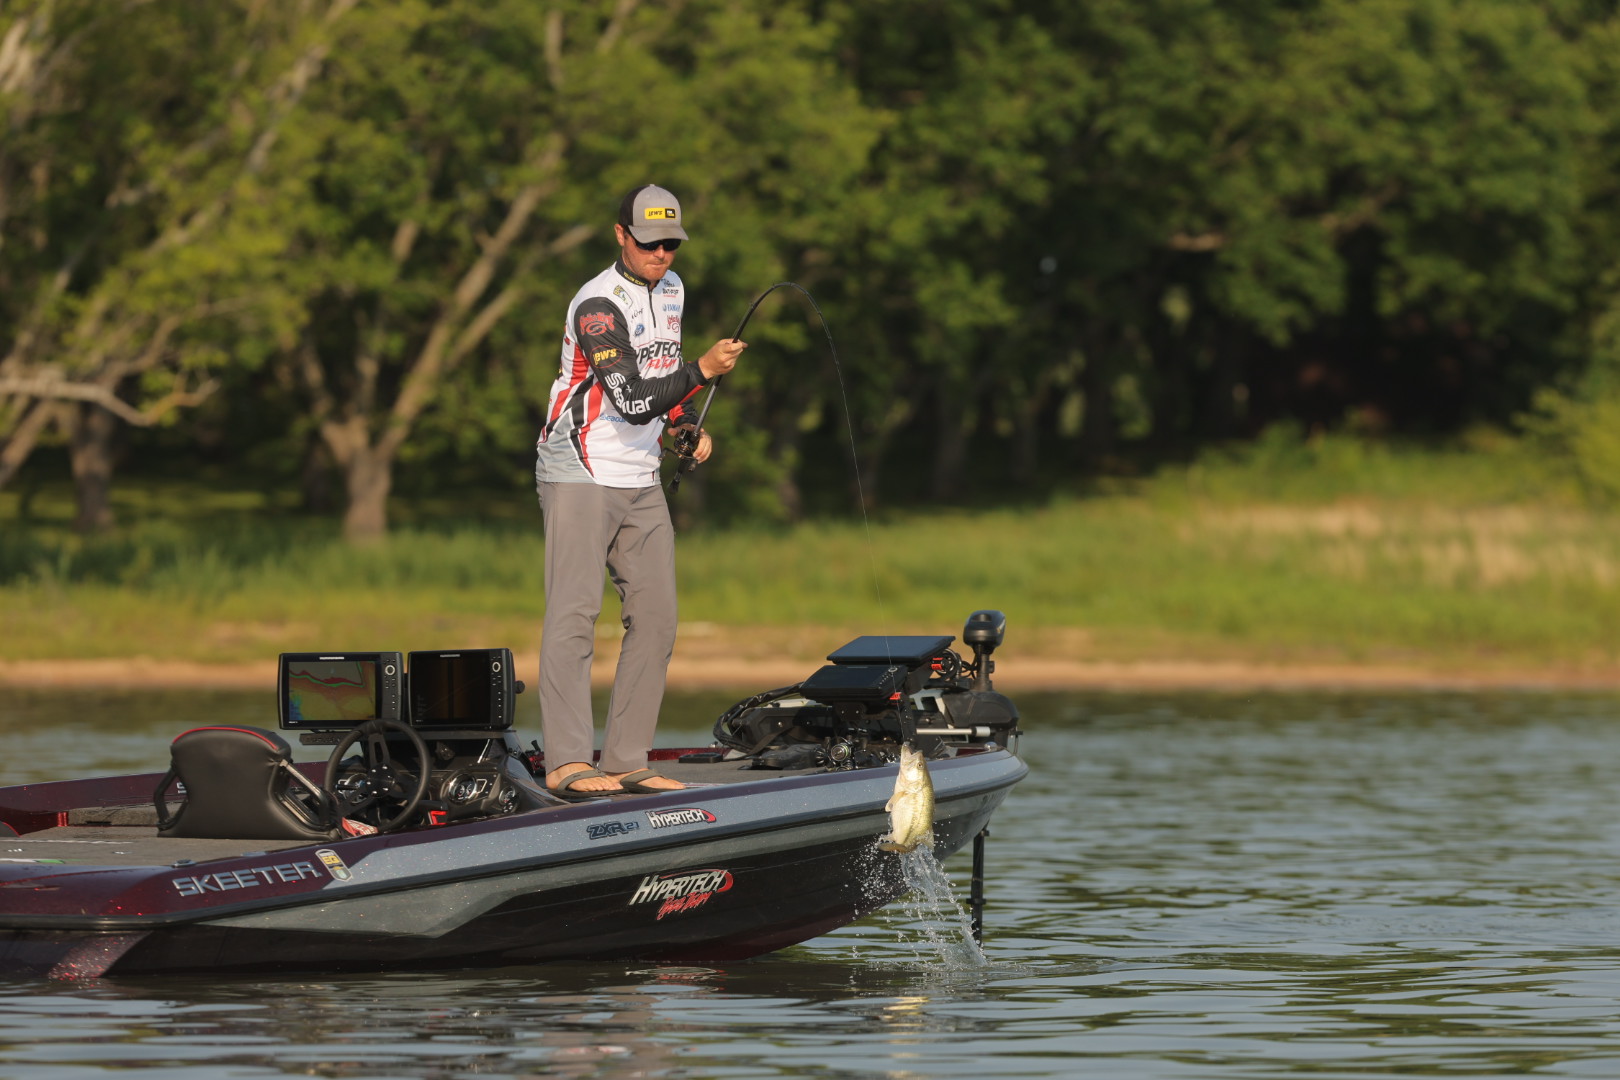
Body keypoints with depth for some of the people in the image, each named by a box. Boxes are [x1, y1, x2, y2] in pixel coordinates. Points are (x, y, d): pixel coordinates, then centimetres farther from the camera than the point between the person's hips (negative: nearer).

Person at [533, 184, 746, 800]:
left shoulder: (670, 288, 10)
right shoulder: (598, 304, -18)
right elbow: (633, 402, -27)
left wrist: (689, 427, 13)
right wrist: (702, 372, -36)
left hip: (640, 482, 8)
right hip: (579, 471, -8)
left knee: (655, 620, 4)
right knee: (574, 612, -15)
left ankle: (626, 761, 7)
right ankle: (567, 764, -23)